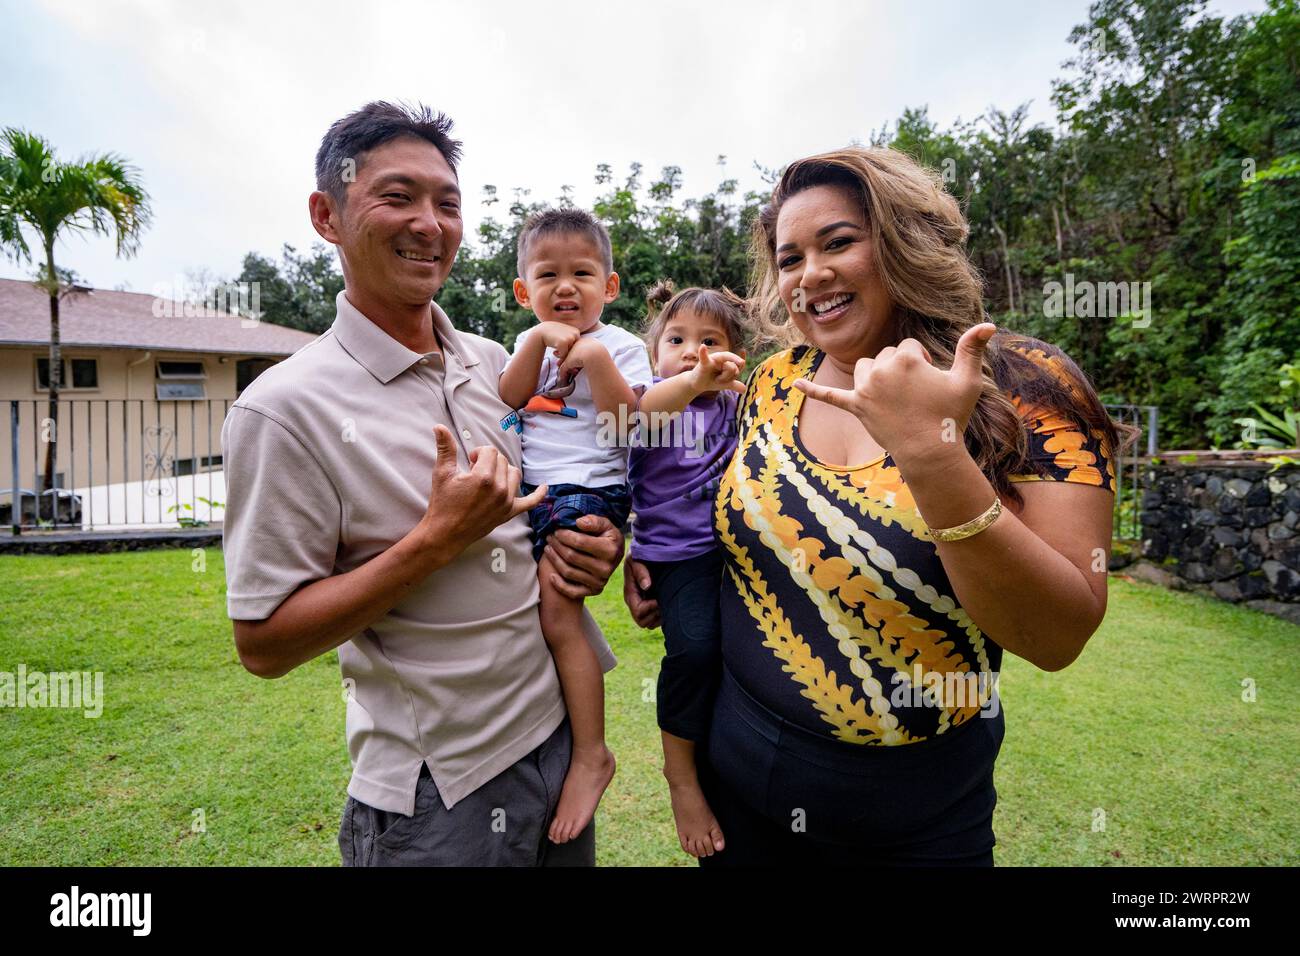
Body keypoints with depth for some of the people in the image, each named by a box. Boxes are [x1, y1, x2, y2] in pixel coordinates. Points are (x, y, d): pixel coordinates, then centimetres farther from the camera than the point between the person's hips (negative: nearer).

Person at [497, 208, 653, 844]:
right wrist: (539, 340, -6)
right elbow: (505, 402, 2)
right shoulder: (529, 342, 19)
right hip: (527, 489, 7)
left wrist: (595, 356, -17)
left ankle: (591, 753, -4)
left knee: (554, 607, -17)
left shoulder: (619, 345, 3)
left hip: (588, 490, -6)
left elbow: (628, 419, -9)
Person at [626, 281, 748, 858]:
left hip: (735, 545, 5)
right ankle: (680, 774, 1)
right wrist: (693, 381, -41)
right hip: (679, 551, -4)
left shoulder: (732, 403, 15)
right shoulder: (655, 397, 1)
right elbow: (639, 410, -23)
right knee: (694, 648, -23)